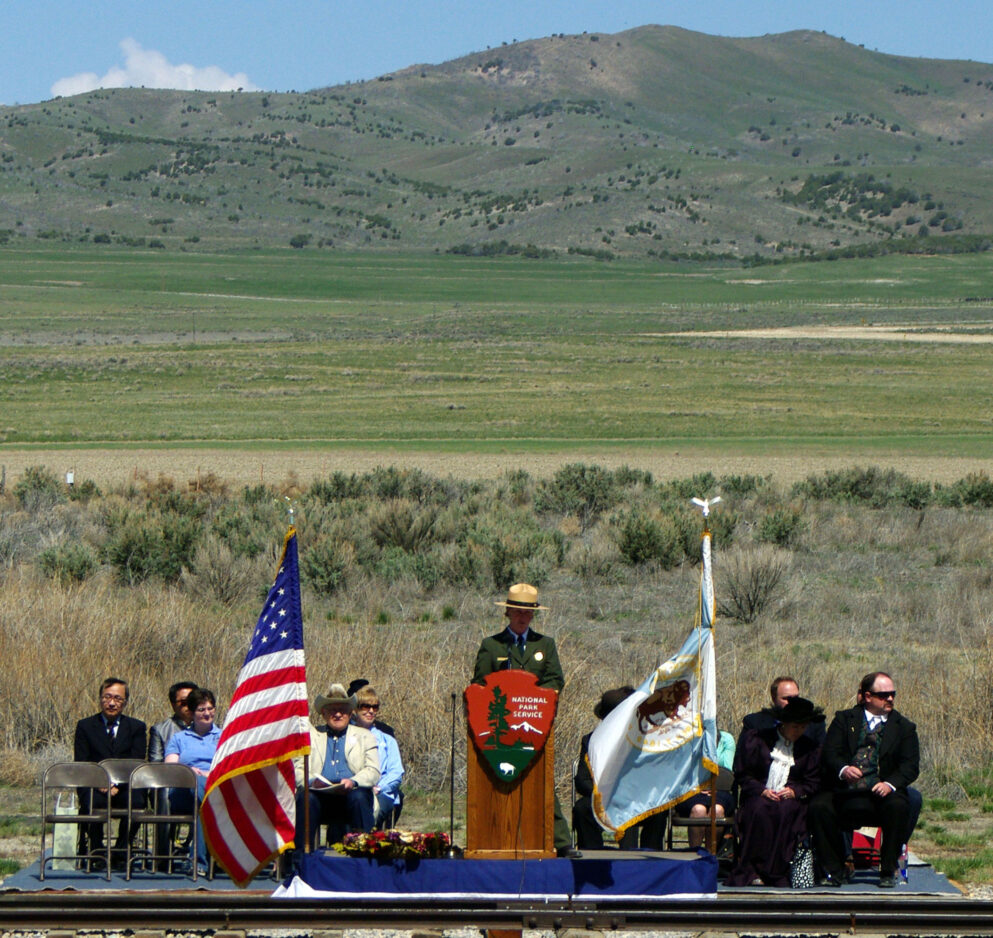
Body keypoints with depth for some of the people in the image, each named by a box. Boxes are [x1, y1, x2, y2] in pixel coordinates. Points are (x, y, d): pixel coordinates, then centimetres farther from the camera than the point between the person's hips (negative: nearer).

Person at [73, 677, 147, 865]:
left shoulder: (136, 727, 12)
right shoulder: (85, 726, 11)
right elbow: (80, 764, 3)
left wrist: (118, 785, -16)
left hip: (125, 788, 1)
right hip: (94, 786, -1)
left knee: (137, 801, -32)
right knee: (91, 802, -35)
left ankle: (121, 852, -14)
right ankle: (95, 850, -13)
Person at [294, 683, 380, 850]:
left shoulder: (365, 737, 20)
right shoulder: (310, 735, 22)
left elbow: (373, 772, 7)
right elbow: (298, 768, 11)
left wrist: (353, 782, -15)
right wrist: (309, 782, -13)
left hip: (351, 794, 0)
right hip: (320, 795, 0)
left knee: (359, 797, -33)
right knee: (307, 797, -32)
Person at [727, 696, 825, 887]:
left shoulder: (810, 748, 14)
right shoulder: (757, 740, 7)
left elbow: (813, 782, 10)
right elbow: (742, 775, 4)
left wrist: (794, 791, -10)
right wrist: (762, 790, -11)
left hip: (790, 798, 1)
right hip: (758, 796, -1)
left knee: (786, 809, -35)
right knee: (759, 809, -36)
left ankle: (777, 873, -33)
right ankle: (750, 871, -33)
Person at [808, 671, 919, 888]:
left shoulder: (904, 727, 15)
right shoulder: (844, 719, 15)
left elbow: (910, 765, 4)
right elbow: (830, 753, 3)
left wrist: (890, 784, -17)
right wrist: (843, 770, -21)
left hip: (880, 792, 0)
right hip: (844, 793, 0)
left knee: (898, 807, -32)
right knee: (818, 807, -28)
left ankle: (888, 871, -16)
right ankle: (834, 871, -14)